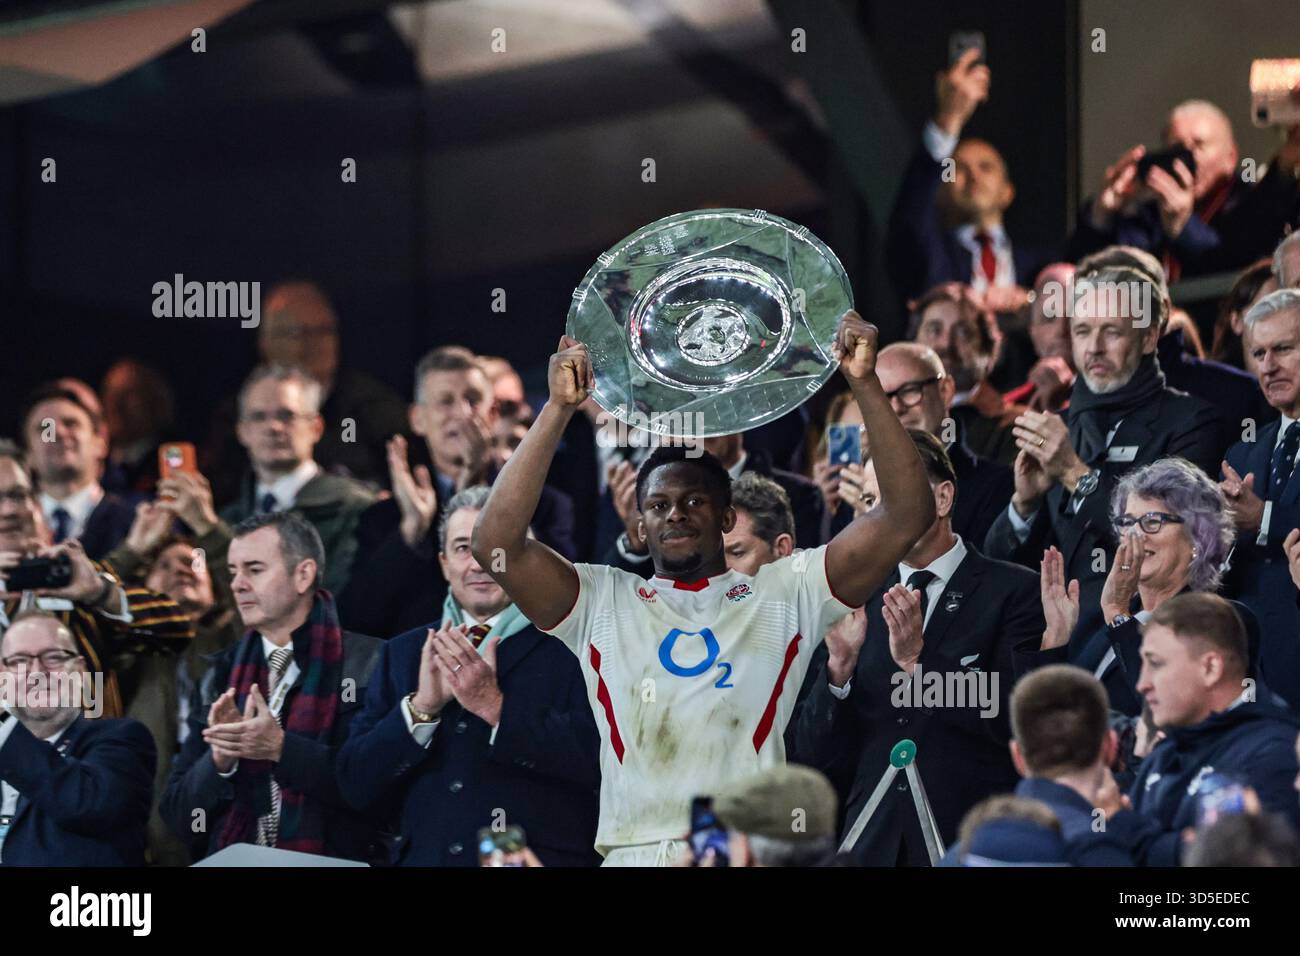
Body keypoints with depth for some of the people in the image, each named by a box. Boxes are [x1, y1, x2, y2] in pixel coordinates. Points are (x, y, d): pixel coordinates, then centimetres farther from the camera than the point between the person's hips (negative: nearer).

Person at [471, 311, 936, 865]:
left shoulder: (783, 595, 18)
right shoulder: (602, 602, 19)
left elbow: (906, 516, 11)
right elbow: (496, 543, 6)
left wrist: (865, 384, 3)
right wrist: (559, 409, 4)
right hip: (634, 854, 1)